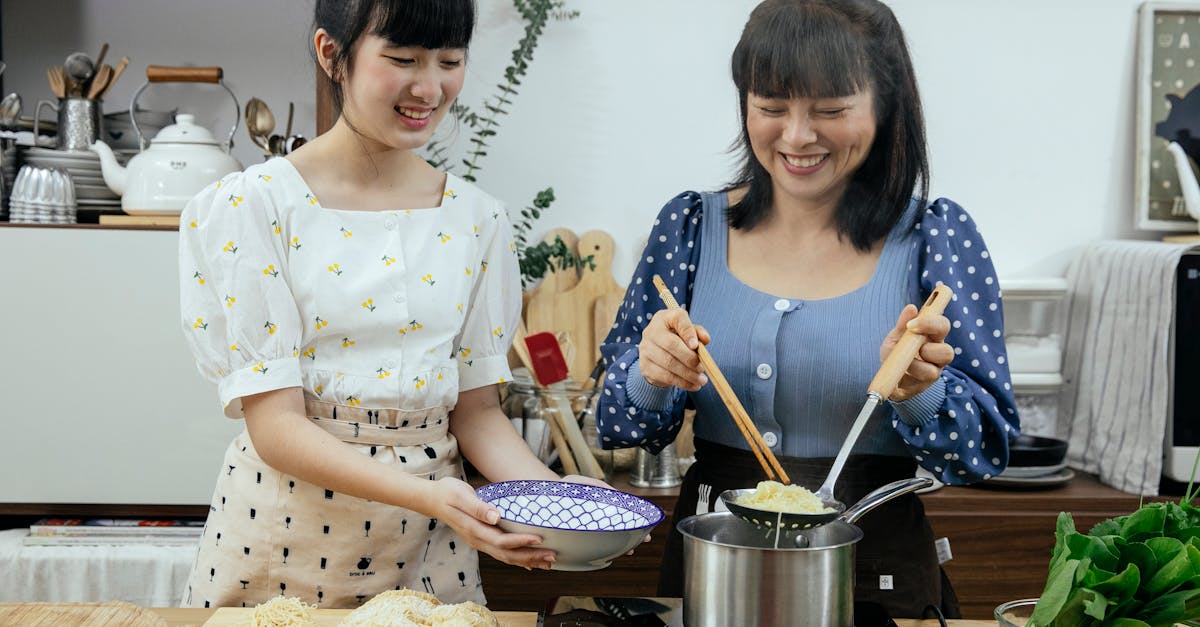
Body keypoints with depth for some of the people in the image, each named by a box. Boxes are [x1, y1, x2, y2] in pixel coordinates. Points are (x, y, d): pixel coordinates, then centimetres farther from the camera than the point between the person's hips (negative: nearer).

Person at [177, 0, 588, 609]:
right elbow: (275, 425, -15)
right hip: (284, 544, -2)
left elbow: (477, 409, 4)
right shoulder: (251, 206, -11)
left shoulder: (476, 219, 1)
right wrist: (425, 493, -28)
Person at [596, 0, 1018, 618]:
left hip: (878, 574, -2)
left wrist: (920, 392, -26)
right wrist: (652, 377, -21)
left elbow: (986, 448, -6)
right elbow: (621, 426, 0)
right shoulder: (691, 225, -2)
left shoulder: (936, 236, -7)